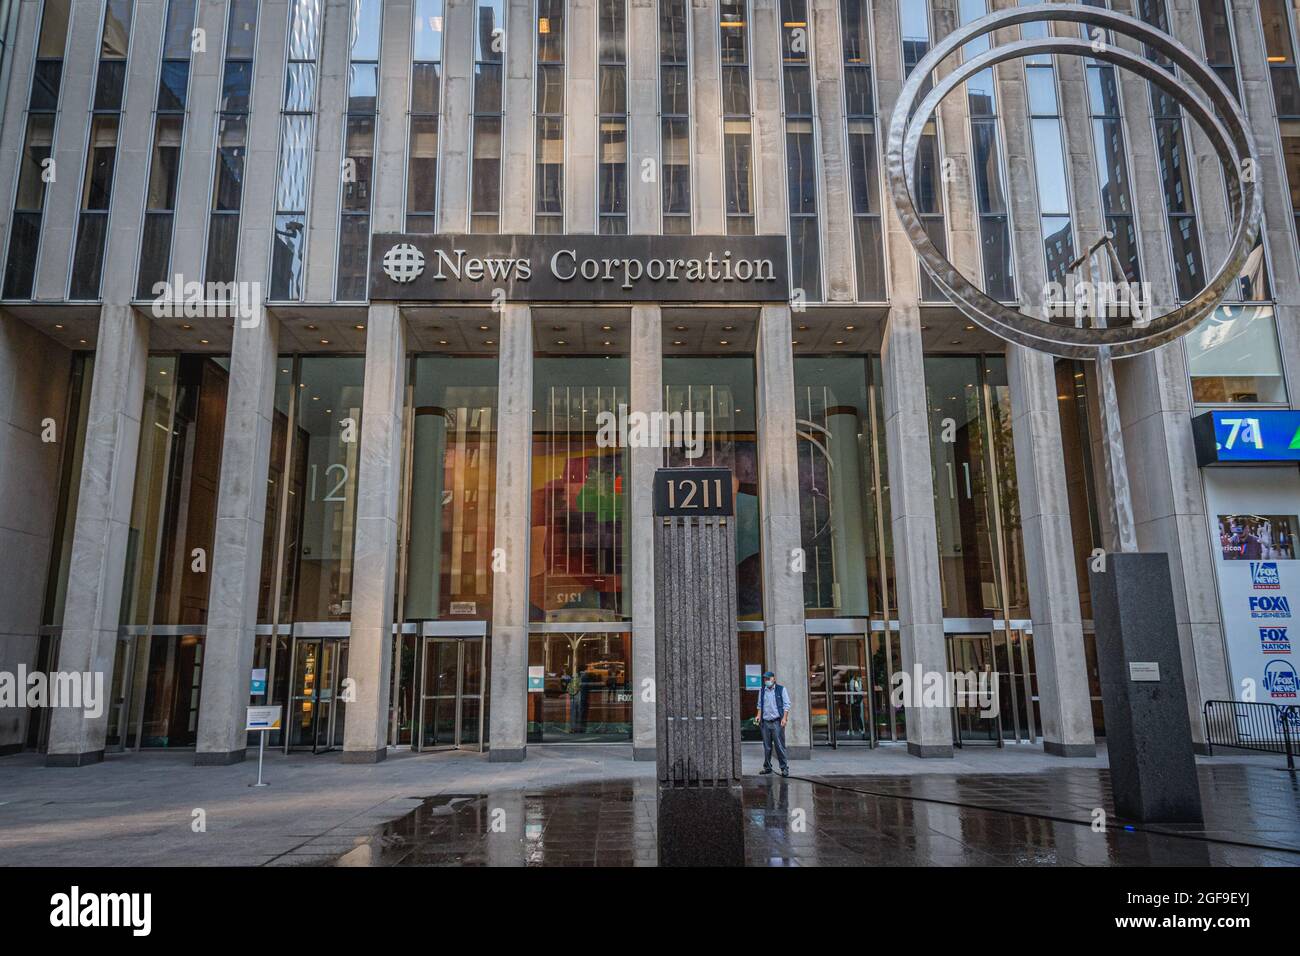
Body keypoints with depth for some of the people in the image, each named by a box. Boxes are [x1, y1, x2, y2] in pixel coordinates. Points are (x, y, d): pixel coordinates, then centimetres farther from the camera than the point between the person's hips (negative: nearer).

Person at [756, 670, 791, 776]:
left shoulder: (781, 689, 1)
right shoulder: (762, 691, 13)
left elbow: (786, 705, 0)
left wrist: (784, 718, -9)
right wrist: (759, 716, 6)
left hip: (777, 722, -4)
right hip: (765, 722, 4)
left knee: (780, 745, -6)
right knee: (767, 746, 7)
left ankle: (784, 768, 0)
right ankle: (767, 767, 16)